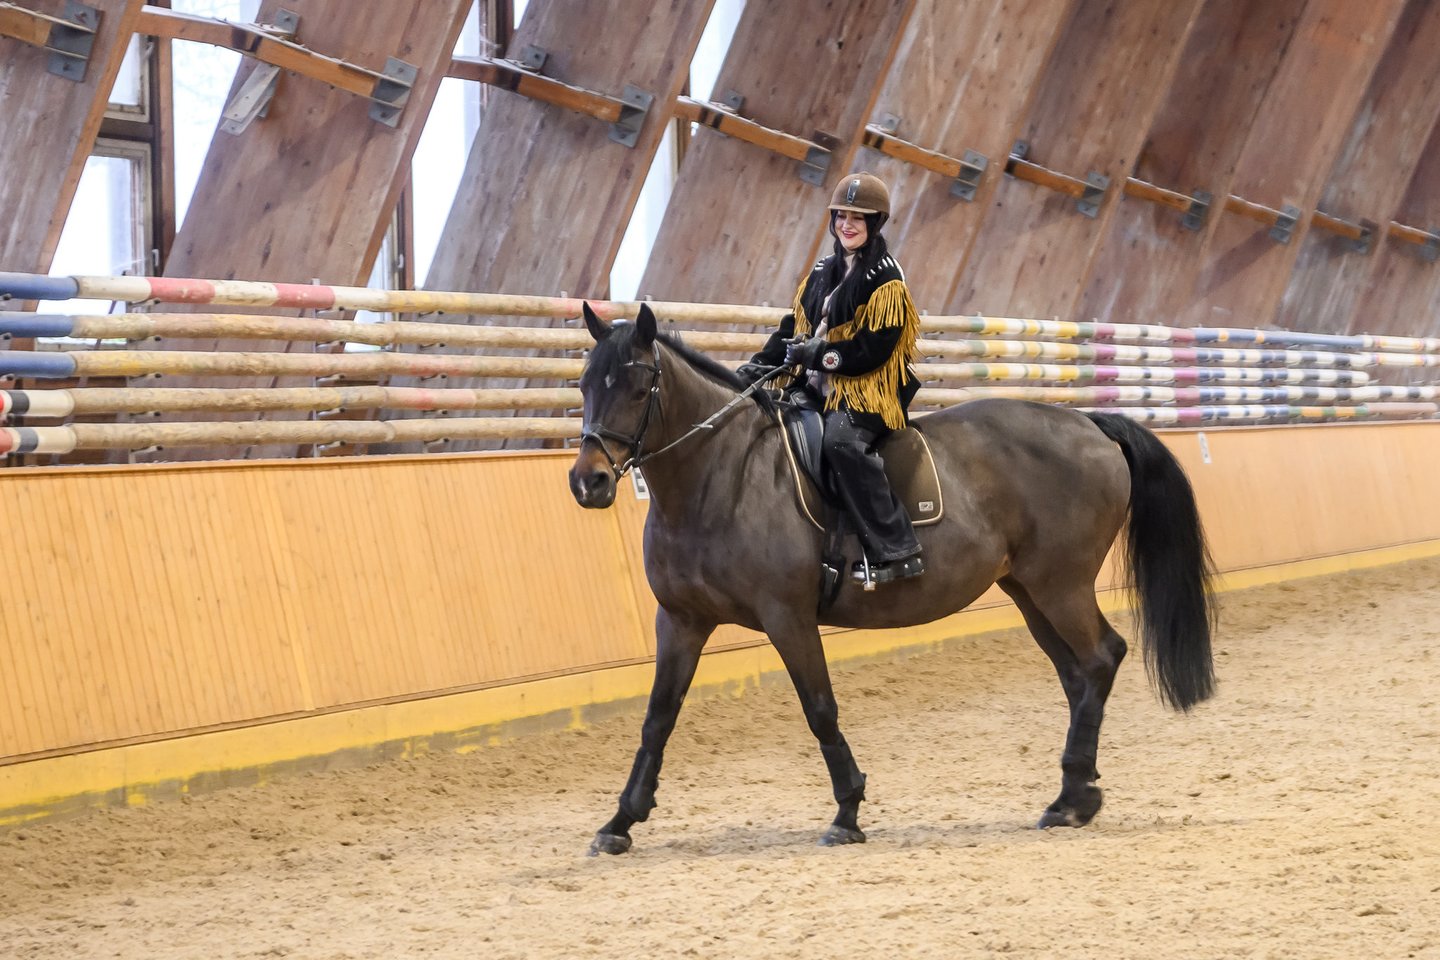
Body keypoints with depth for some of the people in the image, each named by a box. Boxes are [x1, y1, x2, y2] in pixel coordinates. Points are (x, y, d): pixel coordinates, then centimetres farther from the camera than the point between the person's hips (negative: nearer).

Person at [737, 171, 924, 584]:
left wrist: (814, 354, -19)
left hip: (868, 391, -9)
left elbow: (871, 351, -17)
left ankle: (896, 550, -36)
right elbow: (794, 329, 18)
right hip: (819, 386, 9)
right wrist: (758, 366, 5)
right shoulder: (823, 272, 15)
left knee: (842, 439, -36)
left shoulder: (886, 280, -10)